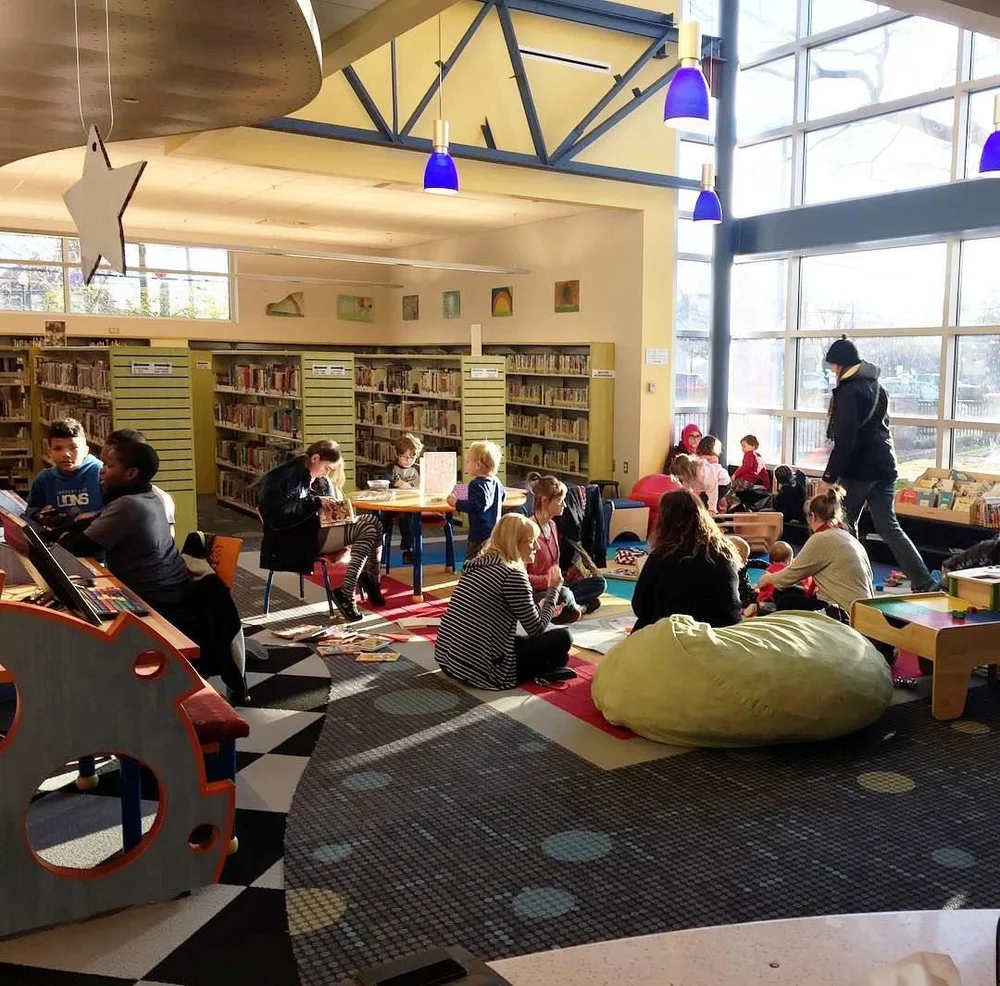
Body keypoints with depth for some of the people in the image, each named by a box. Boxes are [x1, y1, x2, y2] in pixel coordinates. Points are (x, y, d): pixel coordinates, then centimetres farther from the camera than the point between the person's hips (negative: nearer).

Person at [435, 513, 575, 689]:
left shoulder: (479, 563, 12)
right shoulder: (512, 574, -12)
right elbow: (536, 630, -4)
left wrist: (540, 608, 23)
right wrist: (553, 590, 8)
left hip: (447, 658, 9)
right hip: (480, 666, -9)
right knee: (562, 638, 0)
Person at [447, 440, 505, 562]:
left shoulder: (477, 484, -19)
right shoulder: (496, 482, 8)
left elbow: (475, 506, -29)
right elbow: (502, 497, 25)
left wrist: (456, 503, -20)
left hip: (480, 534, -9)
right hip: (495, 532, 9)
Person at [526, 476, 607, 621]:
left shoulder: (552, 526, 10)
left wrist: (568, 575, 2)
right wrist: (550, 580, -23)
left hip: (553, 587, 9)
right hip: (534, 593, -9)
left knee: (599, 583, 0)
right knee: (563, 595, -37)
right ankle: (582, 606, -6)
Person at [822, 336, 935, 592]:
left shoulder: (848, 391, -13)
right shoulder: (876, 386, 15)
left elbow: (844, 441, -20)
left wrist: (830, 476, -19)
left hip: (858, 469, -8)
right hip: (884, 467, 8)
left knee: (846, 525, 8)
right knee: (888, 527, 7)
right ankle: (923, 582, -1)